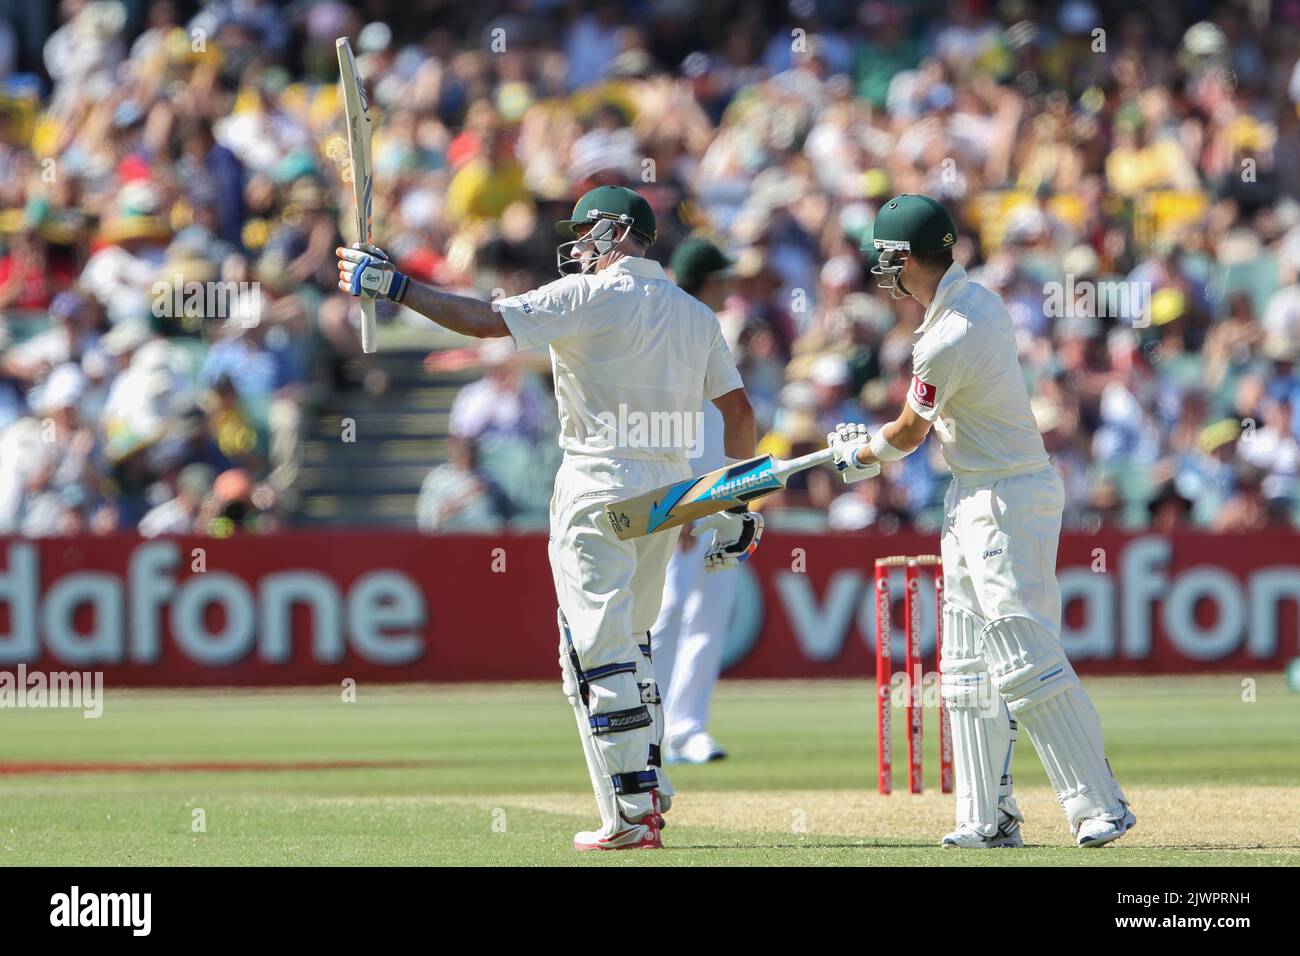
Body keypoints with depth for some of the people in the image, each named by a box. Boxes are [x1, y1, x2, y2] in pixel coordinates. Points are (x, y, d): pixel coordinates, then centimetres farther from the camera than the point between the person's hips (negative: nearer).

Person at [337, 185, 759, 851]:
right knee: (627, 641, 22)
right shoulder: (697, 315, 13)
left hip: (599, 485, -7)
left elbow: (486, 322, -15)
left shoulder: (595, 296, -8)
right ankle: (649, 783, 22)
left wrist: (396, 285, -10)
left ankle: (632, 815, -12)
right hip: (670, 489, 7)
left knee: (598, 652, -7)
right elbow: (739, 410, 12)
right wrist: (738, 502, 17)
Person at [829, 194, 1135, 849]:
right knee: (969, 667, 11)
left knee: (1026, 660, -13)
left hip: (1005, 503, -10)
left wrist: (859, 453, 13)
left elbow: (909, 433, -7)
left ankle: (1100, 807, -13)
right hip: (973, 502, 10)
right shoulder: (981, 302, 6)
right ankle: (990, 819, 13)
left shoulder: (947, 343, -22)